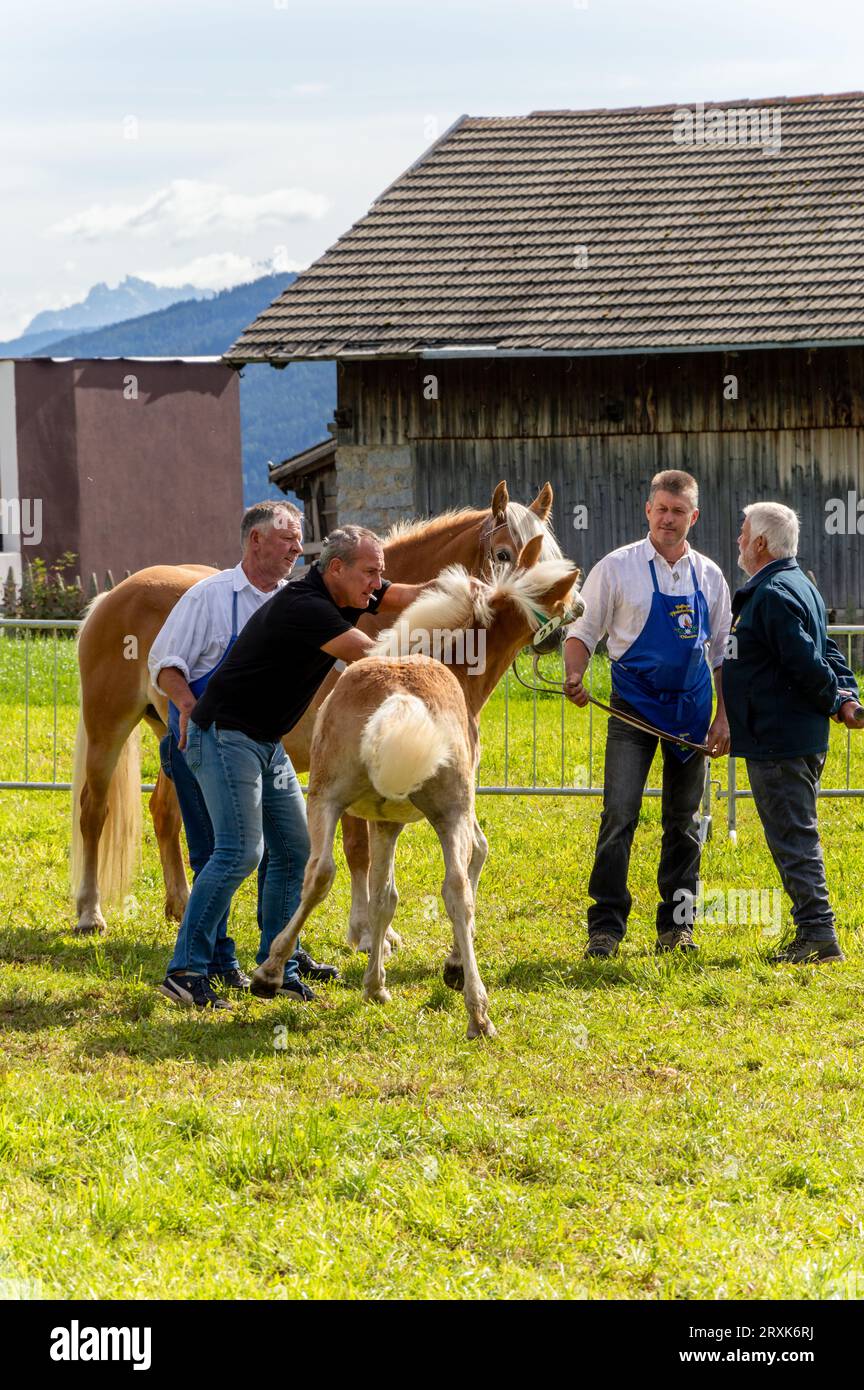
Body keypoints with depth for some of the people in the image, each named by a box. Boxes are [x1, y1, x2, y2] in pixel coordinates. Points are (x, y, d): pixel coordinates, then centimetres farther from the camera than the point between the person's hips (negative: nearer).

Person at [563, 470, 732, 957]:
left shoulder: (709, 576, 8)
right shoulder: (617, 568, -3)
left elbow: (723, 653, 13)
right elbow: (584, 630, 0)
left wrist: (724, 716, 6)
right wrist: (574, 677, -19)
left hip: (691, 707, 4)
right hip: (635, 705, -3)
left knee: (684, 821, 8)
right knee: (619, 816, -12)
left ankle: (677, 925, 16)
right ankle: (606, 925, -8)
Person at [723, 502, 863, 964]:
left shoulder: (773, 595, -17)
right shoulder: (798, 586, 16)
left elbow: (808, 664, -21)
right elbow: (825, 652, 17)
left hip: (778, 741, -10)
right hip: (802, 737, 10)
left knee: (793, 837, -7)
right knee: (796, 836, 14)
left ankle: (817, 933, -7)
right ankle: (814, 932, 17)